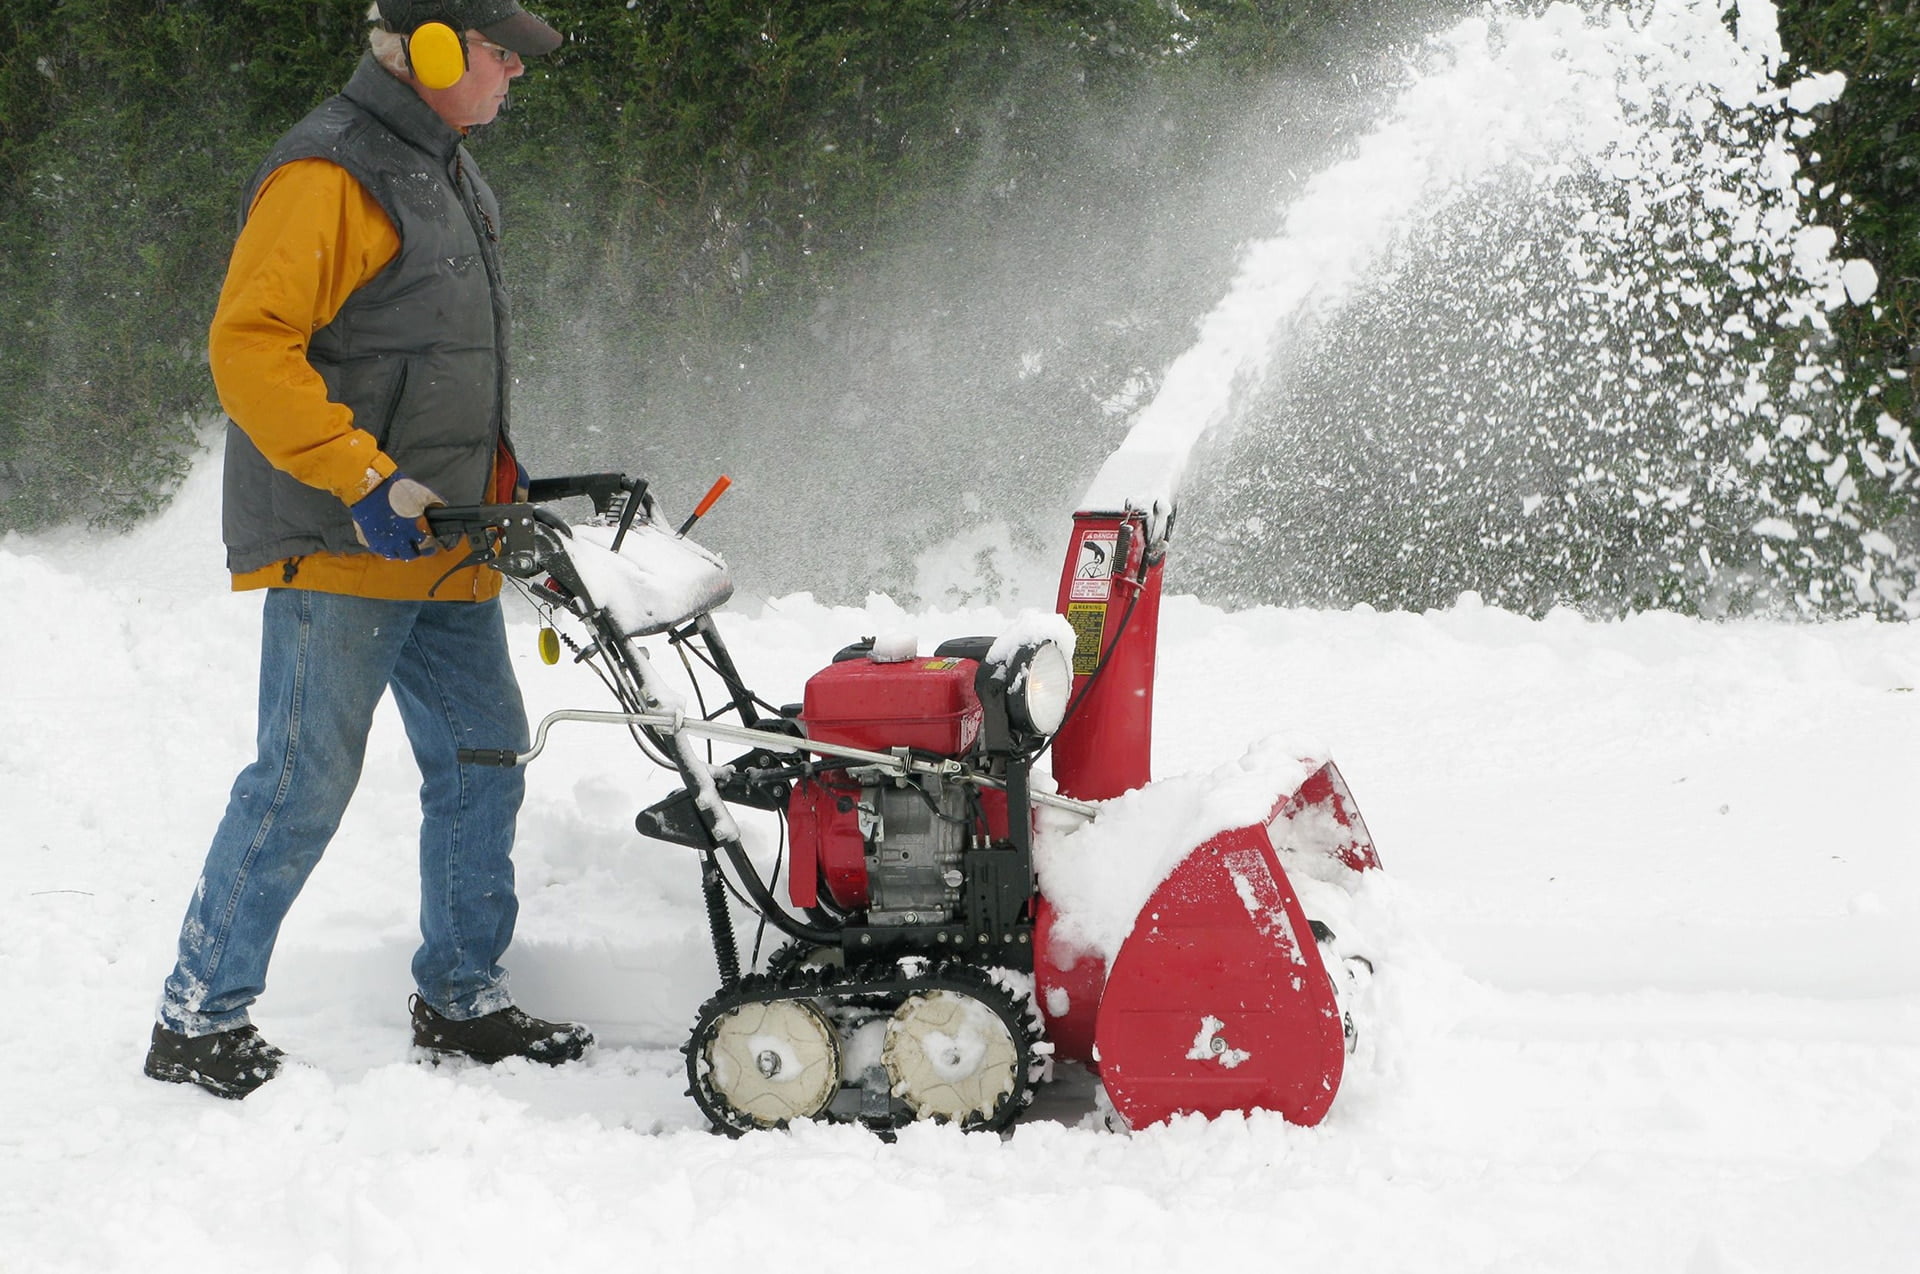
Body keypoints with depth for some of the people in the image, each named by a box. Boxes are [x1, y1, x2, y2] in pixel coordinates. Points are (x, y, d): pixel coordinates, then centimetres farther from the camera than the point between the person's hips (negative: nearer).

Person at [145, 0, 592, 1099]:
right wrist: (365, 481, -26)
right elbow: (249, 347, -21)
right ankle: (200, 1020, 3)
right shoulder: (328, 176, -14)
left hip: (443, 546, 9)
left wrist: (496, 471, 17)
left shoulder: (448, 173, 17)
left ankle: (463, 1002, 22)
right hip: (340, 551, -9)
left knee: (484, 757, 11)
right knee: (306, 783, -7)